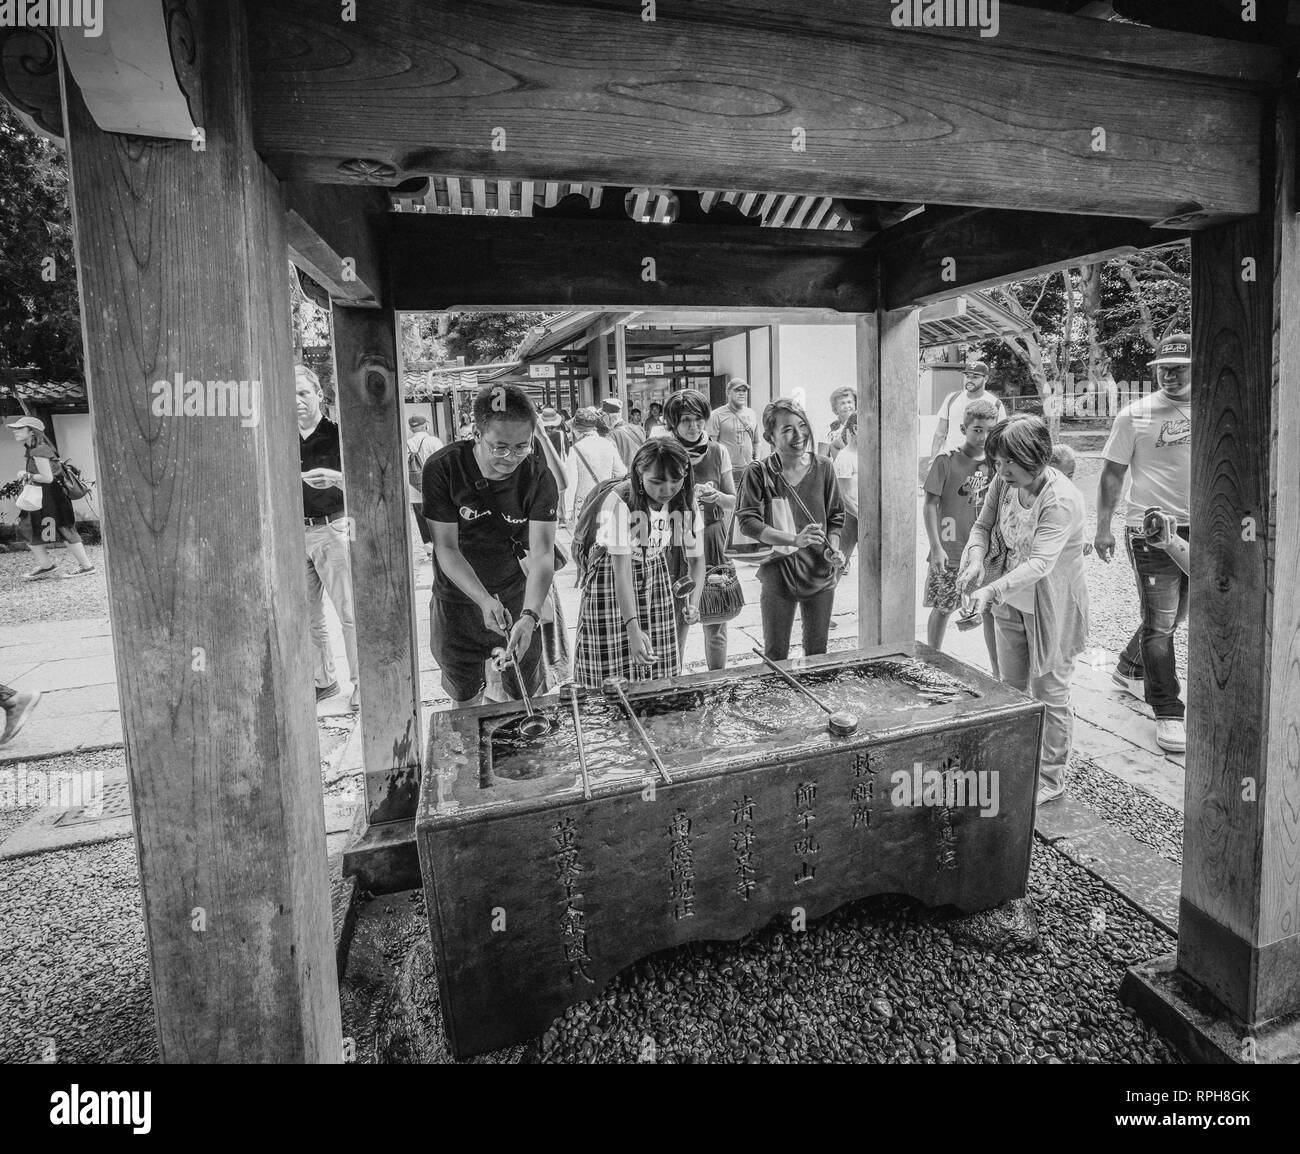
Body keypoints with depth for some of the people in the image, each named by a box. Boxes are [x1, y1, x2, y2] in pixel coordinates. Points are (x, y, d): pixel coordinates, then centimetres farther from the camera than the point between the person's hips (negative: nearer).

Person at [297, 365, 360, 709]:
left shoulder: (337, 434, -3)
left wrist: (336, 479, -26)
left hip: (332, 529, -5)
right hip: (295, 534, 5)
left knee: (348, 613, -4)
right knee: (308, 618, 11)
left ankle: (360, 681, 5)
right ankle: (325, 680, 23)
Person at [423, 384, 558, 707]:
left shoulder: (539, 478, -17)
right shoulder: (443, 469, -19)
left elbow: (542, 553, -25)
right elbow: (446, 548, -18)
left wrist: (530, 615, -41)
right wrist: (485, 601, -32)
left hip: (517, 596, 0)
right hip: (457, 599, 0)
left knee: (528, 697, 11)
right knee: (465, 699, 16)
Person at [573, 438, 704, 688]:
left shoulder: (685, 500, -12)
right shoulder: (620, 502, -28)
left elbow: (696, 557, -7)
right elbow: (622, 569, -33)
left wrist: (694, 601, -25)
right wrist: (633, 628, -41)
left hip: (655, 573, 5)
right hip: (611, 576, -4)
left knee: (660, 670, 6)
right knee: (612, 673, -5)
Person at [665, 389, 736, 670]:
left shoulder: (718, 452, 2)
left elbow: (732, 501, 6)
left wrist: (715, 496, -15)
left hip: (712, 541, 2)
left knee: (716, 621, 7)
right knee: (675, 622, 1)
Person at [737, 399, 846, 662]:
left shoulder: (823, 467, 0)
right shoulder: (758, 472, -9)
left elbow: (836, 517, 9)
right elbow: (747, 521, -16)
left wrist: (833, 549, -9)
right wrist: (794, 539, -25)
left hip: (820, 574, 3)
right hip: (777, 574, -3)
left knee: (817, 655, 16)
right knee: (775, 656, 8)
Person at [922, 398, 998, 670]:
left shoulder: (993, 462, 2)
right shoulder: (946, 461, -10)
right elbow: (930, 505, -10)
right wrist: (936, 547, -14)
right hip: (949, 552, -4)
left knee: (992, 611, 6)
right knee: (941, 609, 7)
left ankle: (998, 671, 19)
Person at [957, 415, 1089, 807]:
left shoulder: (1062, 501, -28)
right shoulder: (1004, 481, -8)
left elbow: (1039, 563, -35)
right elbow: (984, 524, 3)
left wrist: (991, 591, -47)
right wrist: (976, 560, -18)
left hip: (1050, 609, -7)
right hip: (1010, 601, 7)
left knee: (1050, 694, 7)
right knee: (1011, 690, 19)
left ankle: (1051, 778, 24)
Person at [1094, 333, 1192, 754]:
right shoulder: (1136, 415, -6)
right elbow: (1112, 474, -3)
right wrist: (1102, 528, -5)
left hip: (1199, 529, 5)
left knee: (1174, 616, 17)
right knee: (1158, 621, -3)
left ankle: (1129, 668, 40)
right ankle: (1168, 714, 5)